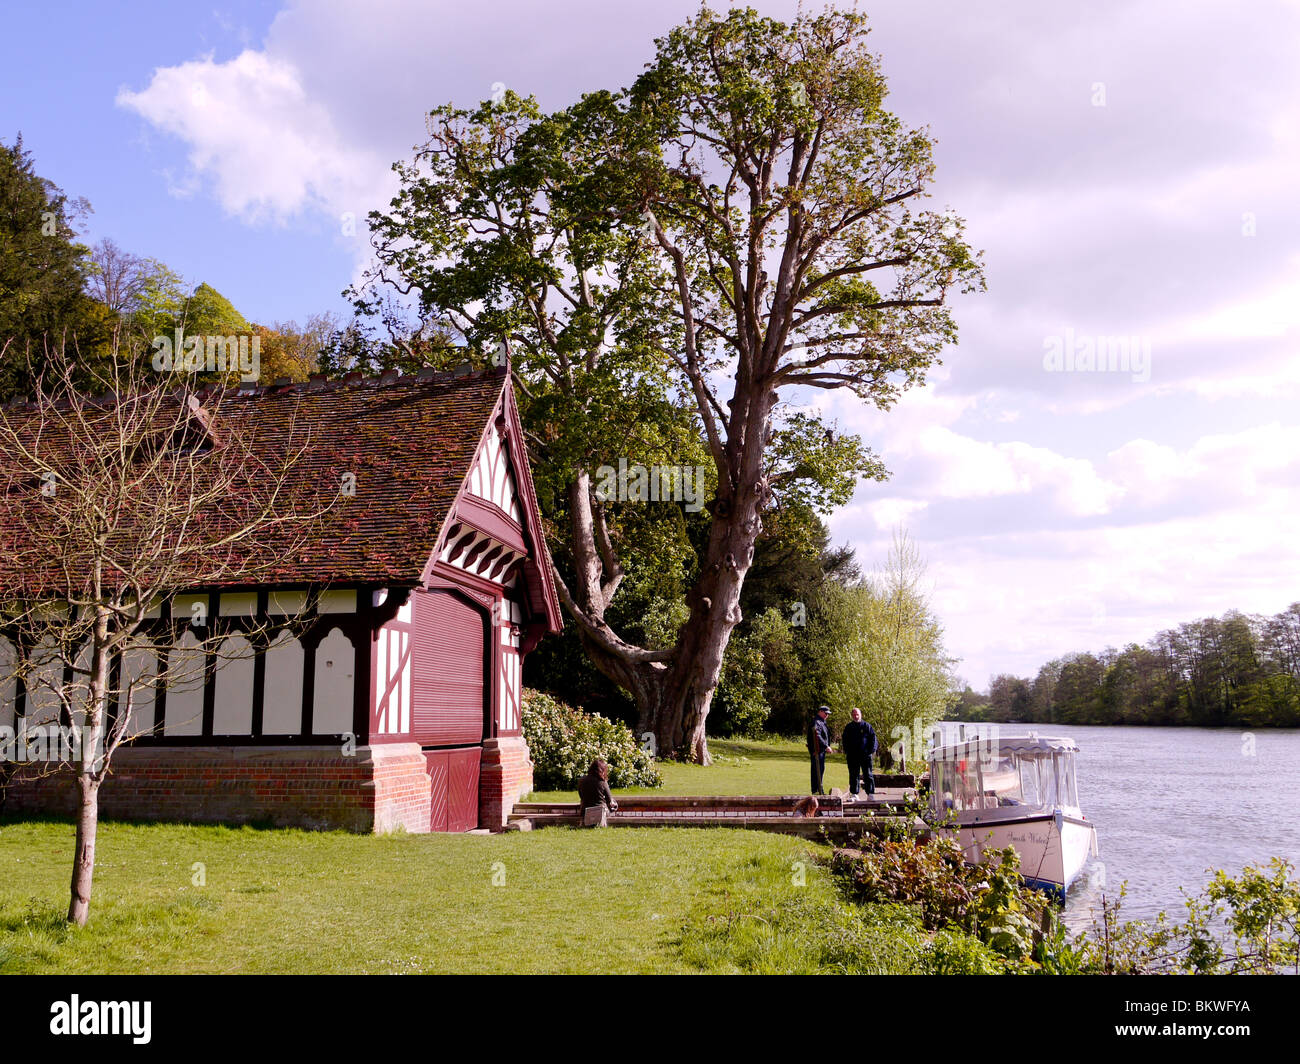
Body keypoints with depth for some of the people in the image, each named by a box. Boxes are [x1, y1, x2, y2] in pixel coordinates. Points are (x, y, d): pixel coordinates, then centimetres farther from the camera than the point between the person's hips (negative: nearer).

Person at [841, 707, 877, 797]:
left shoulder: (866, 726, 4)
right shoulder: (848, 727, 10)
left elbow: (873, 738, 4)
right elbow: (844, 739, 14)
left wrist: (872, 750, -5)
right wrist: (846, 751, 4)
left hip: (865, 755, -2)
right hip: (852, 756, 2)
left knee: (868, 775, -2)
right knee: (853, 775, 6)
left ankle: (870, 793, 2)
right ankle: (854, 794, 13)